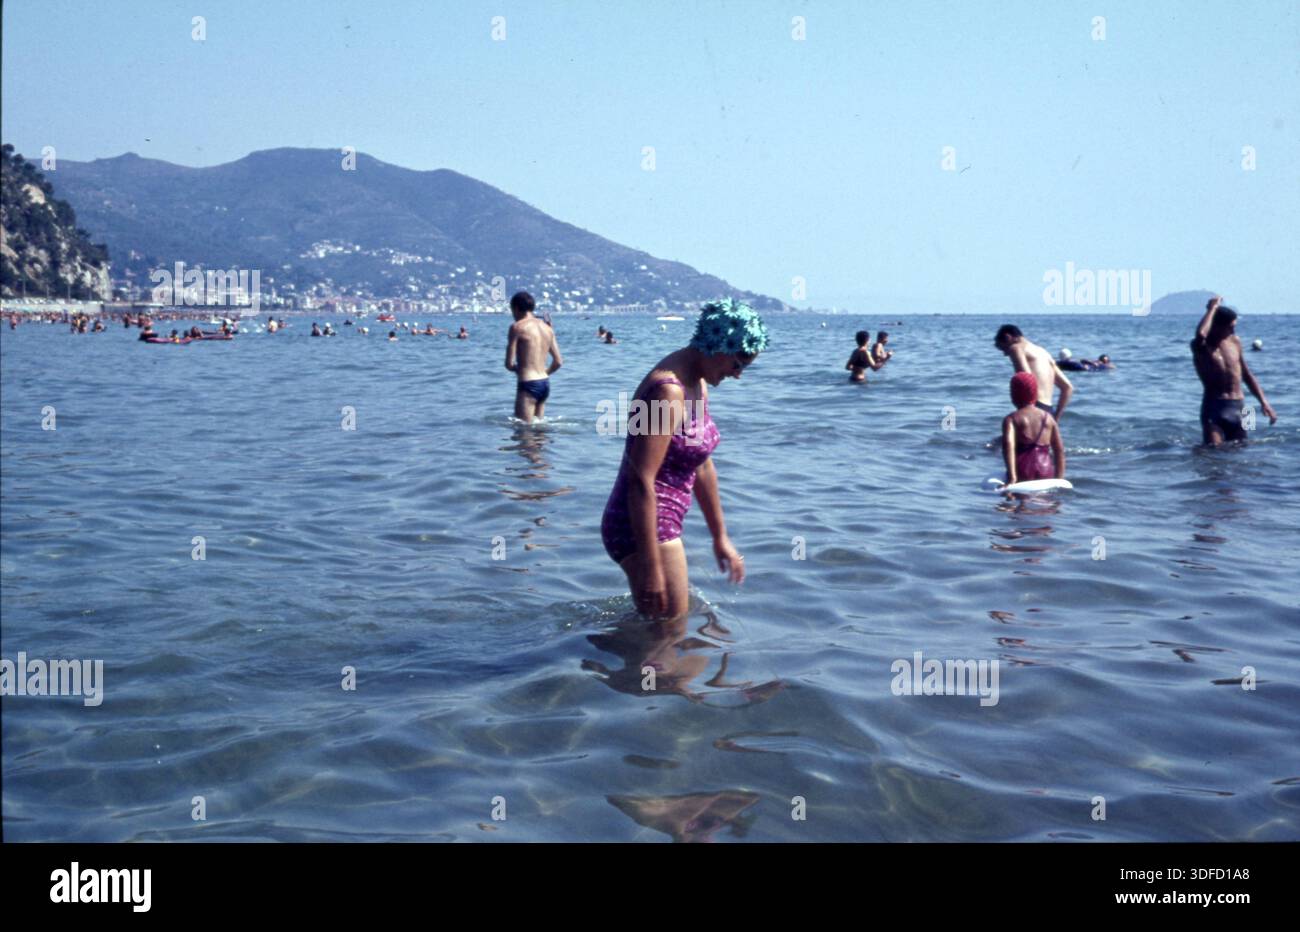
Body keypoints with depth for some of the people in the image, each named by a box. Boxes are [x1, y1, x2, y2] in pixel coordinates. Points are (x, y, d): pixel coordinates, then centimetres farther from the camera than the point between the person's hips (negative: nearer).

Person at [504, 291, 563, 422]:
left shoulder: (517, 327, -8)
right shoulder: (547, 328, 11)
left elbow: (509, 363, -10)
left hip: (528, 385, -7)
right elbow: (558, 362, 13)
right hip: (545, 383, 7)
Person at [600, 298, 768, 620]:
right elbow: (641, 481, -26)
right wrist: (650, 565, -26)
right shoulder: (669, 391, -23)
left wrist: (720, 537, 22)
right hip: (644, 529, -10)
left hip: (662, 526, 10)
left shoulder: (697, 384, 8)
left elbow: (702, 466, 17)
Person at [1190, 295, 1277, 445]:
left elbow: (1246, 375, 22)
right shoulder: (1202, 346, -7)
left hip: (1237, 407, 6)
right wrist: (1212, 308, -20)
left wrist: (1263, 401, 16)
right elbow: (1200, 335, -35)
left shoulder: (1235, 341, 11)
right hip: (1214, 406, -6)